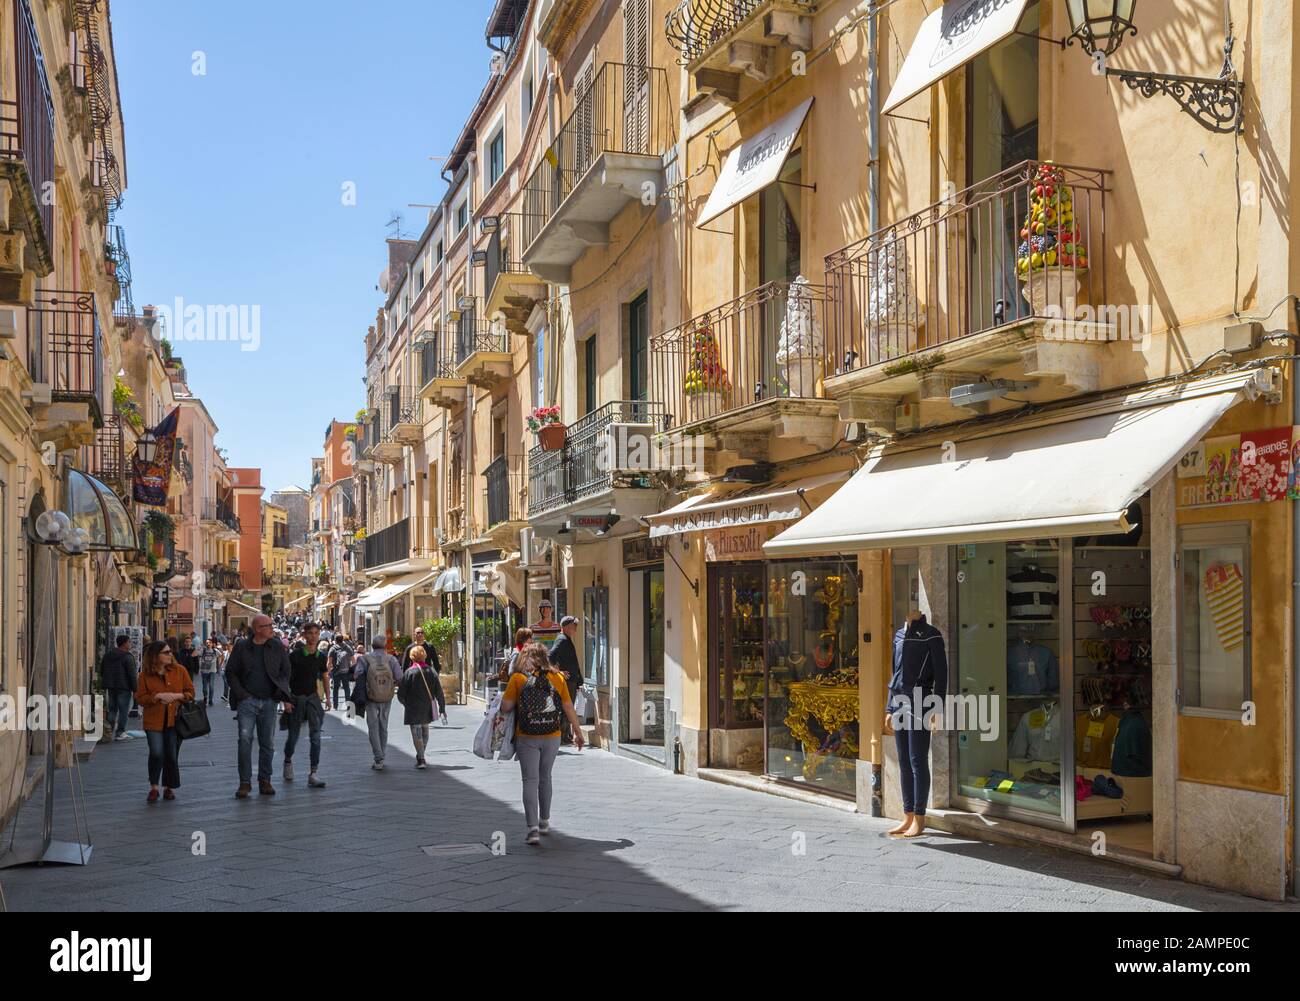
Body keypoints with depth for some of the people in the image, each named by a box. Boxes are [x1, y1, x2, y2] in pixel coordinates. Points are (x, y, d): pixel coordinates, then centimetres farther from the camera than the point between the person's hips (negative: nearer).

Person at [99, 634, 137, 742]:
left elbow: (101, 671, 16)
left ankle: (110, 731, 11)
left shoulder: (107, 655, 10)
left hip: (110, 687, 7)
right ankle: (120, 733, 0)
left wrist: (105, 684, 23)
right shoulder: (128, 657, -13)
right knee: (123, 710, 0)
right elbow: (132, 675, -15)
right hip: (124, 688, -7)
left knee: (112, 709, 14)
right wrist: (134, 690, -10)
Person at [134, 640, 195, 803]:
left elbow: (190, 692, 6)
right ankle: (154, 788, 7)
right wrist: (157, 697, -15)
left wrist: (176, 696, -12)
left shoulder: (180, 671, 4)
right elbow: (140, 698, 1)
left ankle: (169, 787, 20)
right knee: (156, 753, -12)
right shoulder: (145, 675, 1)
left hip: (175, 720, 1)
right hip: (154, 721, -1)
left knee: (172, 756, 4)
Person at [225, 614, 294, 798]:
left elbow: (285, 673, 9)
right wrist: (241, 694, -4)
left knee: (267, 743, 6)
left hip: (269, 701, 2)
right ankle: (245, 782, -3)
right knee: (245, 740, -10)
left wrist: (285, 697, 0)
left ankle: (264, 781, 16)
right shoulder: (241, 647, 2)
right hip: (247, 700, -2)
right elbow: (230, 672, 5)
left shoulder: (278, 648, 7)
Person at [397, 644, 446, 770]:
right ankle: (420, 757, 31)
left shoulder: (409, 672, -11)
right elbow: (439, 692, 0)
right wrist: (442, 708, 8)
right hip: (428, 709, 4)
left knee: (416, 733, -1)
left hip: (413, 709, -4)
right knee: (425, 730, 19)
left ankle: (421, 759, -10)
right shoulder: (431, 671, 0)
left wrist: (406, 703, 12)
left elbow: (401, 694, -9)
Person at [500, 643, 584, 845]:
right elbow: (568, 708, 4)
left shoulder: (518, 678, -5)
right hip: (552, 737, 3)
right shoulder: (557, 677, 1)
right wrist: (578, 732, 13)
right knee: (545, 779, 19)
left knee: (530, 781, -1)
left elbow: (506, 706, -10)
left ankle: (533, 828, -12)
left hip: (526, 738, -3)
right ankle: (544, 822, 32)